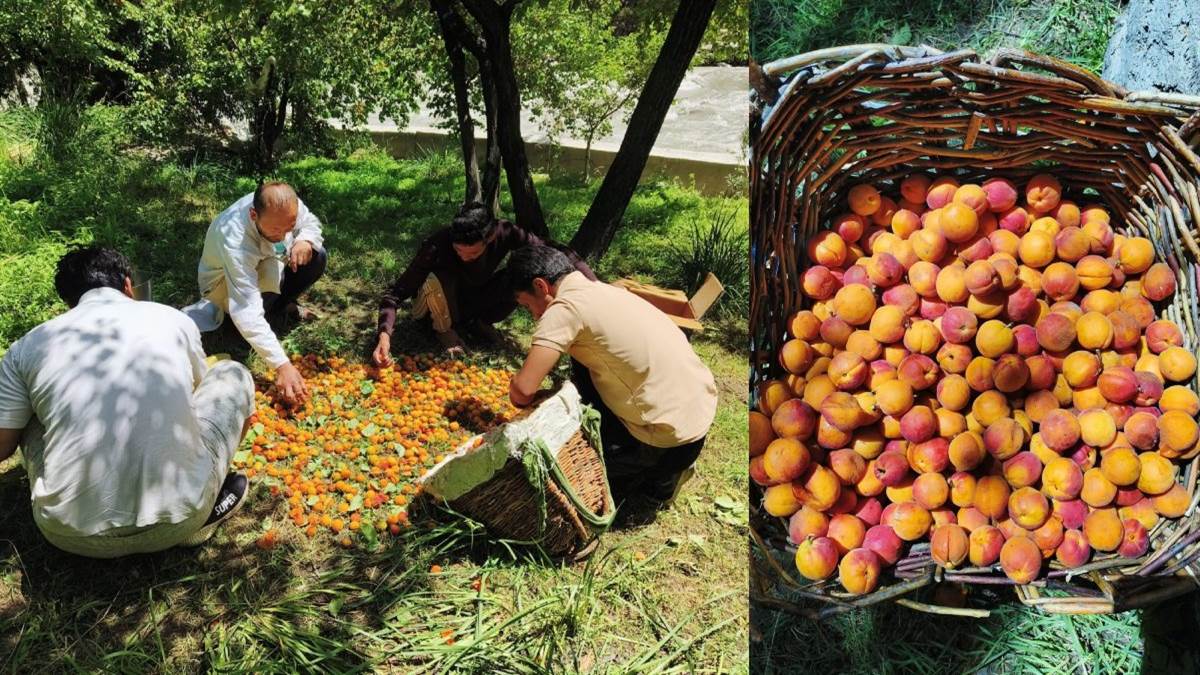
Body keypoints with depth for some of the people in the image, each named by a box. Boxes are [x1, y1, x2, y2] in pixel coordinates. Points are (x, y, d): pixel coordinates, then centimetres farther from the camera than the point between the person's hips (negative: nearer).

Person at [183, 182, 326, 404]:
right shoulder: (234, 240, -44)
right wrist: (282, 365, -56)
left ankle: (282, 306, 8)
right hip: (224, 282, -6)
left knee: (317, 258, -15)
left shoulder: (285, 204, -31)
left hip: (265, 268, 6)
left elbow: (311, 223, -8)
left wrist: (305, 240, -35)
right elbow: (247, 312, -48)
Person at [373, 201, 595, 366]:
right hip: (437, 307, -2)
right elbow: (397, 292, -33)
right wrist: (384, 334, -48)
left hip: (473, 300, 2)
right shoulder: (437, 245, -36)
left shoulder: (505, 234, -29)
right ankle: (444, 328, -5)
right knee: (436, 281, -37)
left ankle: (477, 321, 2)